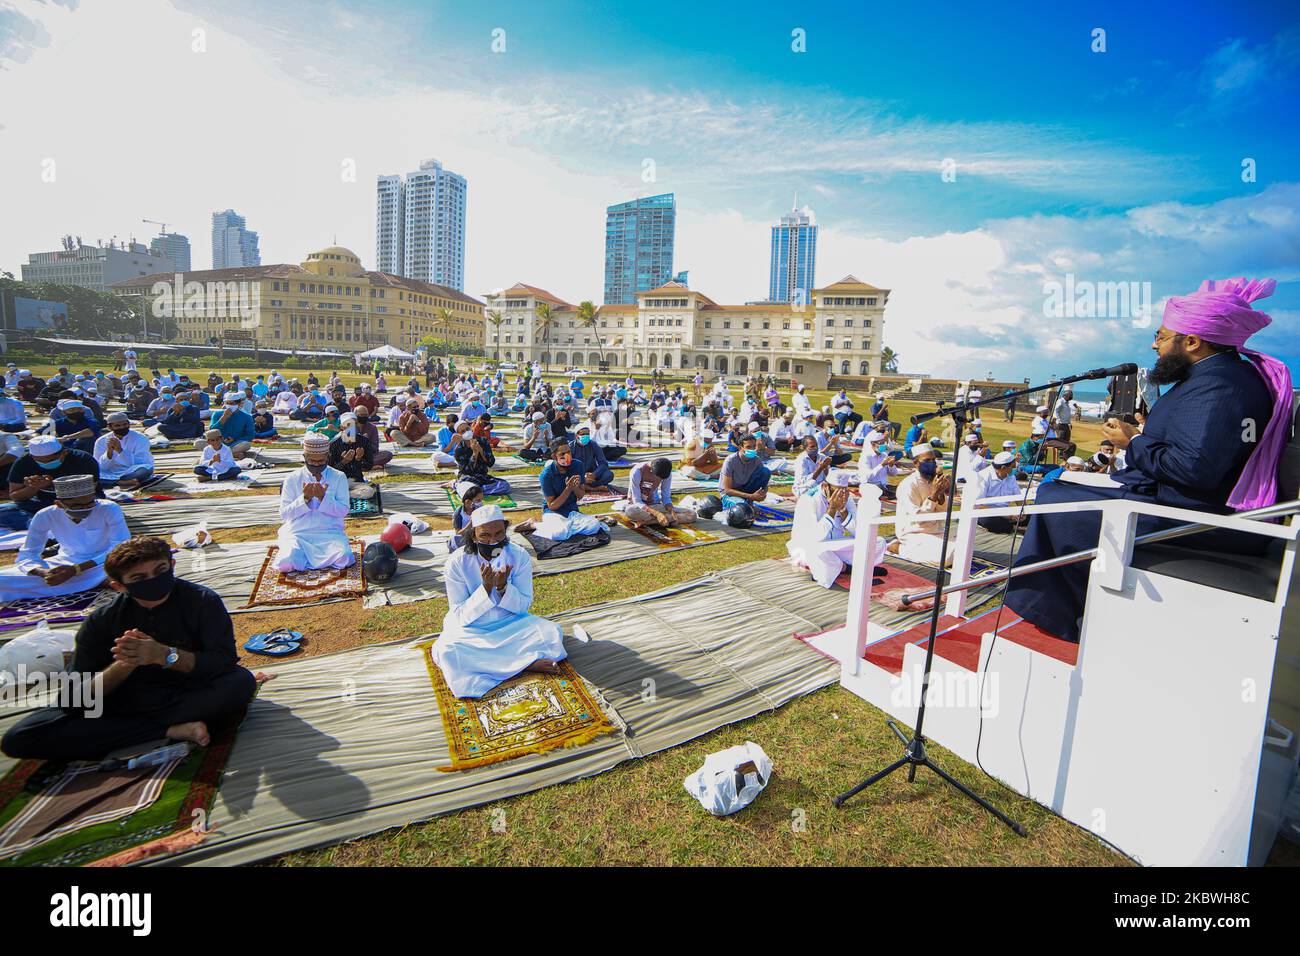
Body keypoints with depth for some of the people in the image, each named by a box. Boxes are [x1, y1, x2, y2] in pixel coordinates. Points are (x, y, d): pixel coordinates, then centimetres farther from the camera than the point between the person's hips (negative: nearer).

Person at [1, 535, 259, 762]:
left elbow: (225, 661, -20)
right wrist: (123, 664, -27)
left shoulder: (203, 601, -11)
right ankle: (172, 731, -24)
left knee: (242, 682, -33)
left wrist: (164, 655, -31)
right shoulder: (102, 620, -5)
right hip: (122, 704, 3)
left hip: (190, 696, -3)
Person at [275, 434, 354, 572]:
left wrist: (323, 497, -16)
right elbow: (284, 514, 0)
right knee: (286, 563, -28)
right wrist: (305, 498, -13)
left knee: (344, 559, -28)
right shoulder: (292, 478, 6)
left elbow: (344, 511, -3)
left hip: (330, 533, 0)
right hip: (297, 533, 0)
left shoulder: (339, 477, 6)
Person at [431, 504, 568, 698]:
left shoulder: (519, 556, -10)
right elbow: (459, 616, -13)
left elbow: (524, 606, -7)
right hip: (471, 629, -1)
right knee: (446, 651, -34)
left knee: (552, 632, -22)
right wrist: (486, 589, -28)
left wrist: (503, 587, -26)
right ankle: (528, 662, -24)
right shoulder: (457, 562, -14)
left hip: (511, 624, 1)